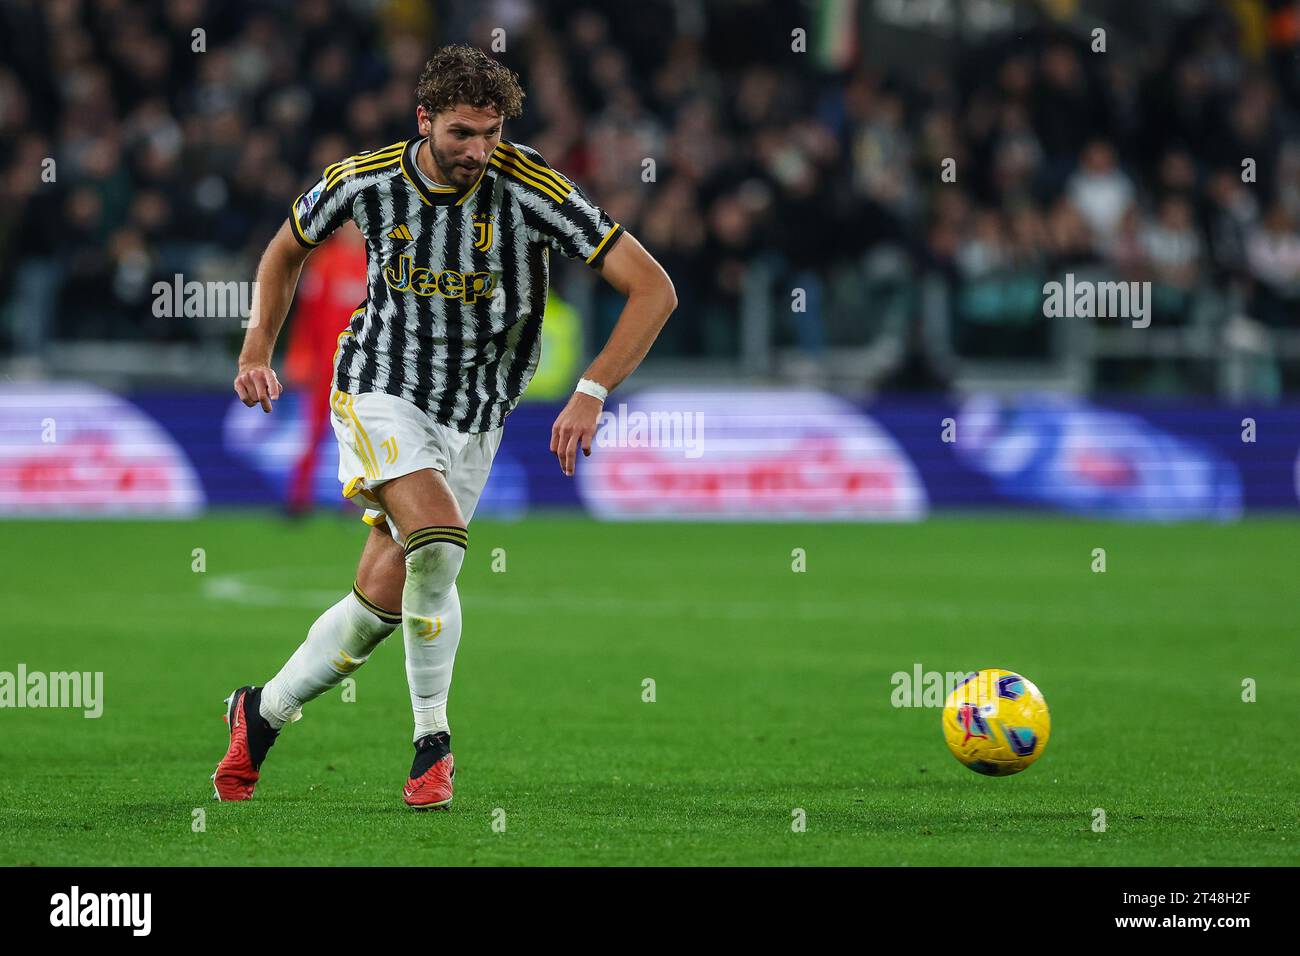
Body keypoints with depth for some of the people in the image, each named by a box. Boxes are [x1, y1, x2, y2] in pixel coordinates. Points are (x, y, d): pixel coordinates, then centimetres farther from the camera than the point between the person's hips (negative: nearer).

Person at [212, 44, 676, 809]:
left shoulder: (533, 191, -17)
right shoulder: (363, 182, -11)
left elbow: (654, 290, -17)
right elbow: (288, 250, 13)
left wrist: (592, 394, -24)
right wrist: (258, 350, 6)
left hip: (473, 418, 1)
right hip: (381, 389, -1)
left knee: (383, 601, 0)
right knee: (438, 537, -28)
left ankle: (263, 714, 24)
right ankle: (433, 743, -13)